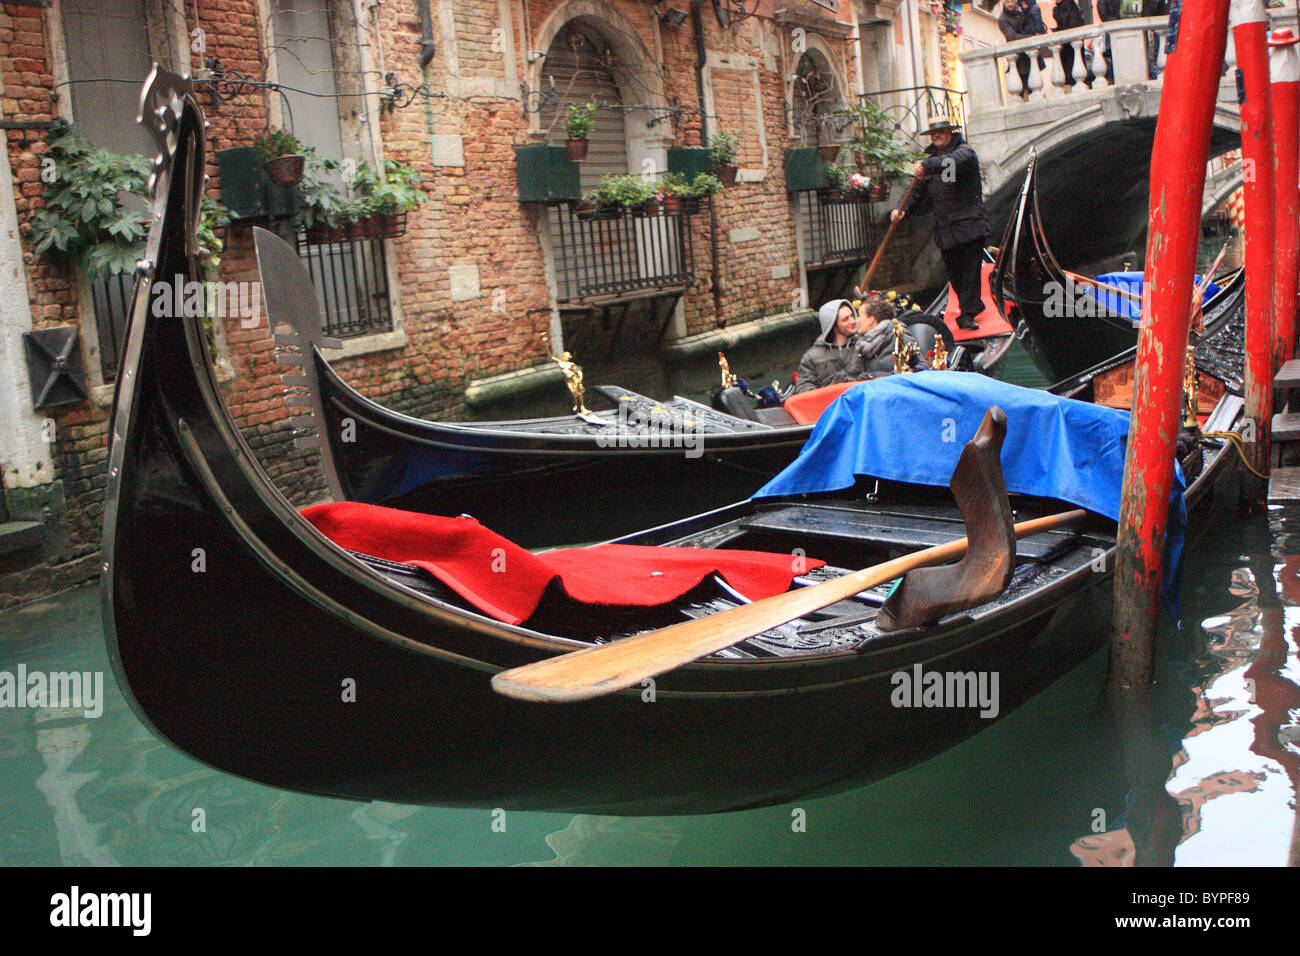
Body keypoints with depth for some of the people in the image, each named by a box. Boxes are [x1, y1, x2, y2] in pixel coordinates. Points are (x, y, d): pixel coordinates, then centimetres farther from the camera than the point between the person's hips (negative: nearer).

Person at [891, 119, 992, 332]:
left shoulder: (964, 151, -1)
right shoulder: (931, 158, 19)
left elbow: (954, 161, -27)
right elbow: (918, 191, 15)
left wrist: (928, 166, -43)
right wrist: (902, 209, -4)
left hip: (969, 224, -6)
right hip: (945, 230, 6)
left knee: (970, 271, -8)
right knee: (954, 274, 10)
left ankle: (967, 314, -5)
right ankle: (975, 305, 28)